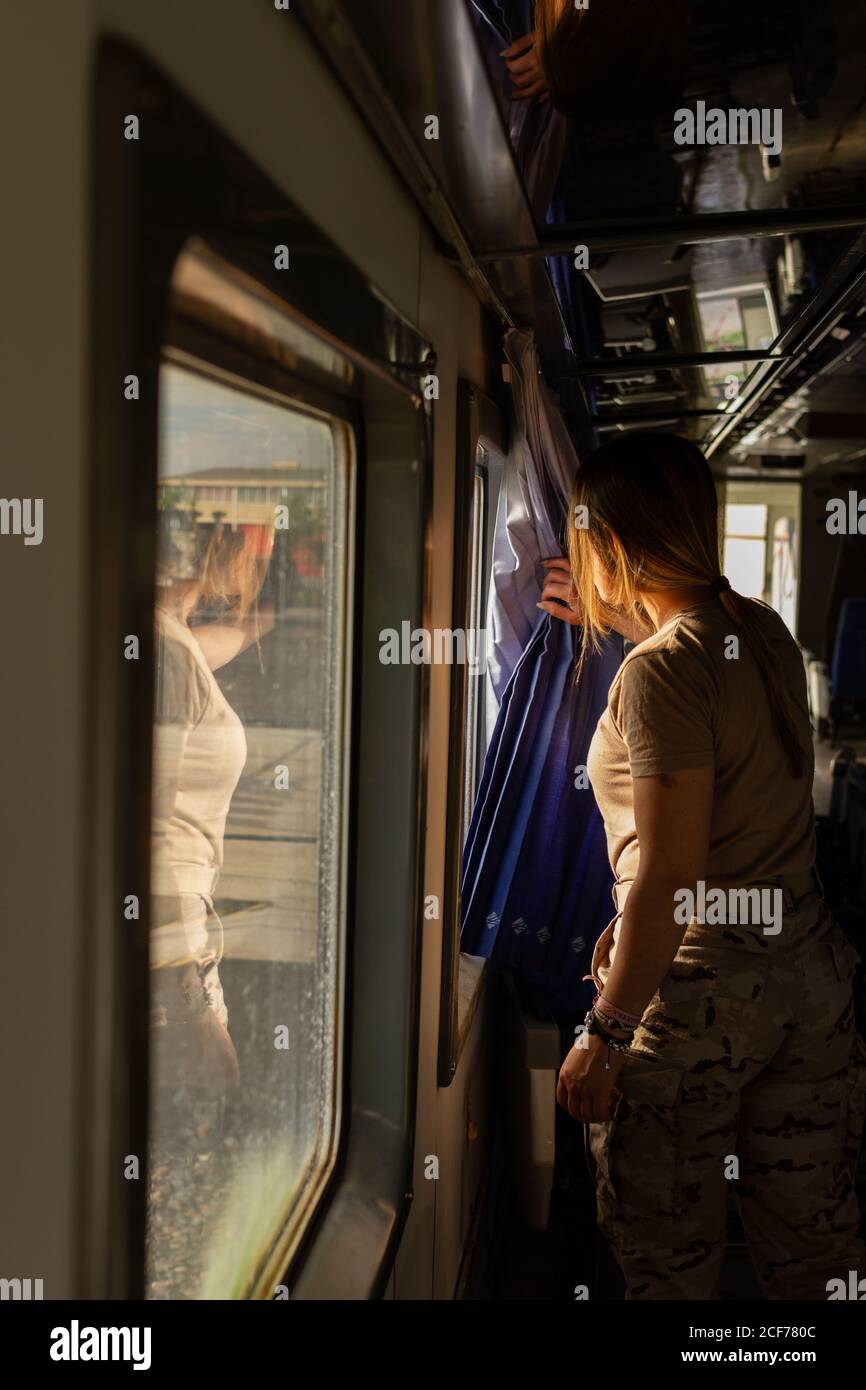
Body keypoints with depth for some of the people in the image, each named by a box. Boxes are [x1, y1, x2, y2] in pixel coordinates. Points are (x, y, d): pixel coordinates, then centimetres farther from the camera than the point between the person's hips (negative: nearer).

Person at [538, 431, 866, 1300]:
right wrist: (618, 615, 40)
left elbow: (667, 875, -23)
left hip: (695, 991, -8)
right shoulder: (765, 632, 4)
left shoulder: (658, 674, -20)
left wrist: (604, 1031, -16)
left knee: (665, 1255, 11)